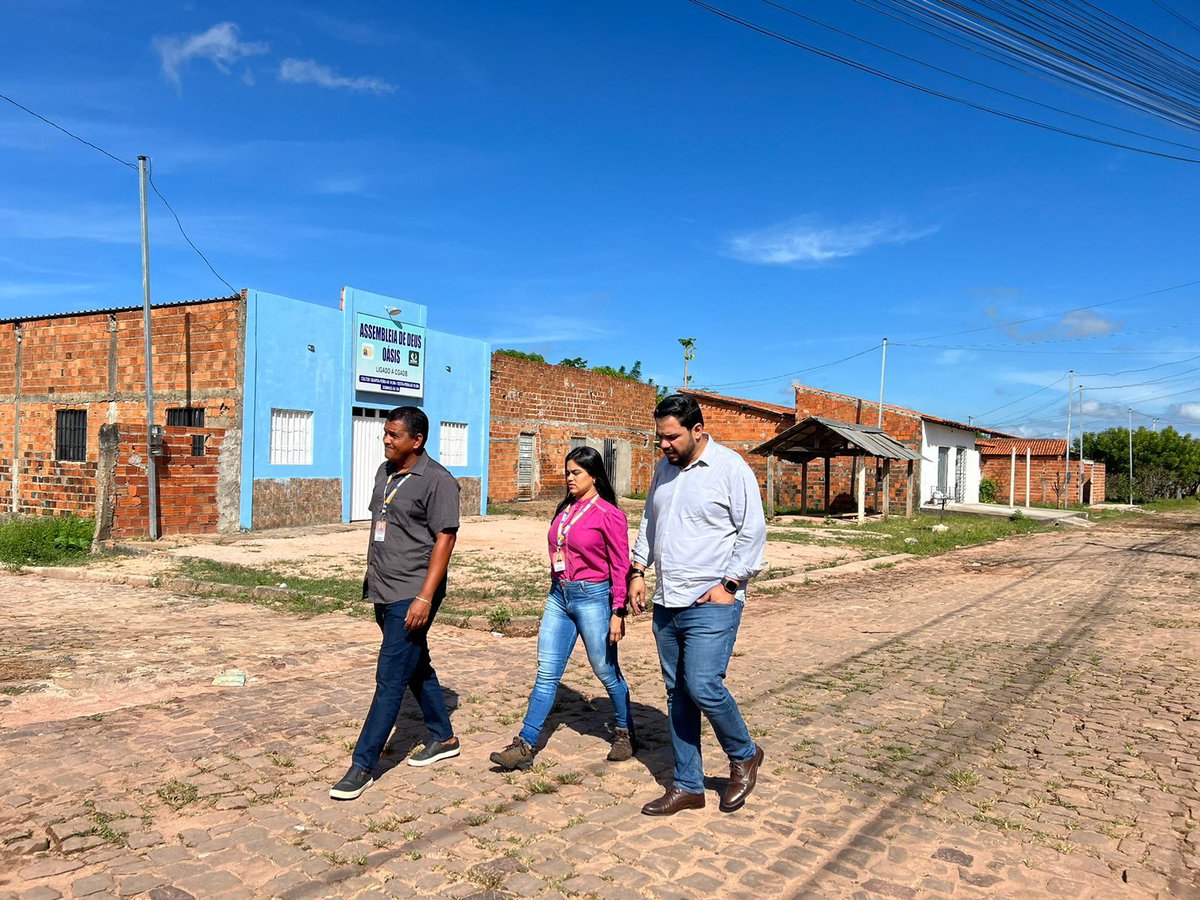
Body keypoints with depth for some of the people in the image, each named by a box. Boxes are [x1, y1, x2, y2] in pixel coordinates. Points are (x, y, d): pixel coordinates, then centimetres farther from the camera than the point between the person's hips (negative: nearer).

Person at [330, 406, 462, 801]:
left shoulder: (437, 480, -14)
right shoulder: (385, 472, 10)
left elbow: (445, 540, -17)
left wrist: (425, 597, -22)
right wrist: (371, 577, 19)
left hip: (411, 595, -9)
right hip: (384, 591, 9)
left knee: (390, 680, -4)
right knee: (417, 668, 19)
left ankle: (362, 766, 5)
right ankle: (444, 738, 34)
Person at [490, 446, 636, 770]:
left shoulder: (608, 514, -10)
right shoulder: (565, 510, 9)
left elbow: (621, 568, -9)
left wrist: (618, 612, -12)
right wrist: (556, 590, 18)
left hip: (593, 597, -6)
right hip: (559, 596, 6)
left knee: (606, 671, 9)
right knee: (546, 672, 5)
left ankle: (625, 733, 31)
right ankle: (526, 746, 8)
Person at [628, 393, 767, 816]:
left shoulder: (731, 468, -8)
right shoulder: (664, 468, 12)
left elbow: (752, 532, -9)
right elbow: (649, 523, 22)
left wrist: (729, 585, -13)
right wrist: (638, 571, 12)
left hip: (711, 604, -7)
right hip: (667, 603, 7)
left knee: (703, 686, -13)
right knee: (677, 694, 10)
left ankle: (744, 756, 16)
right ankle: (687, 786, 22)